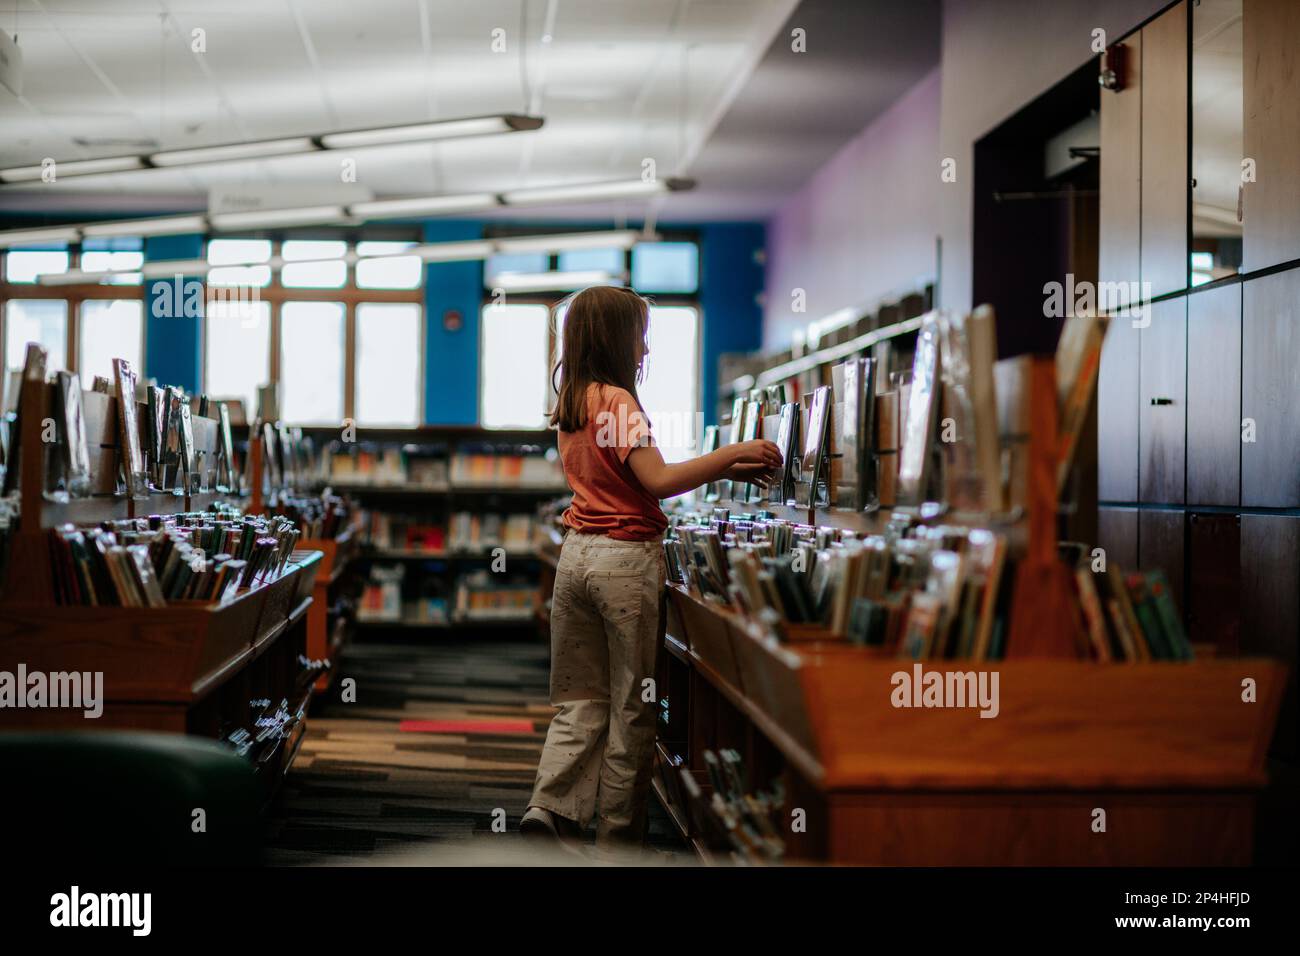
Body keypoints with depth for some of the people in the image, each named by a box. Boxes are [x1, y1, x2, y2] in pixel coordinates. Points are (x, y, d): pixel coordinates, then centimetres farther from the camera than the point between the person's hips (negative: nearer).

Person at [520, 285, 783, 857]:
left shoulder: (570, 403, 13)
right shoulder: (618, 401, -12)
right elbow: (658, 482, -19)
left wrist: (723, 469, 13)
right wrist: (732, 454, -13)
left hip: (577, 552, 8)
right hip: (626, 557, -7)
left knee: (581, 697, 12)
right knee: (633, 704, 3)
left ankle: (550, 809, 0)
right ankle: (619, 837, 10)